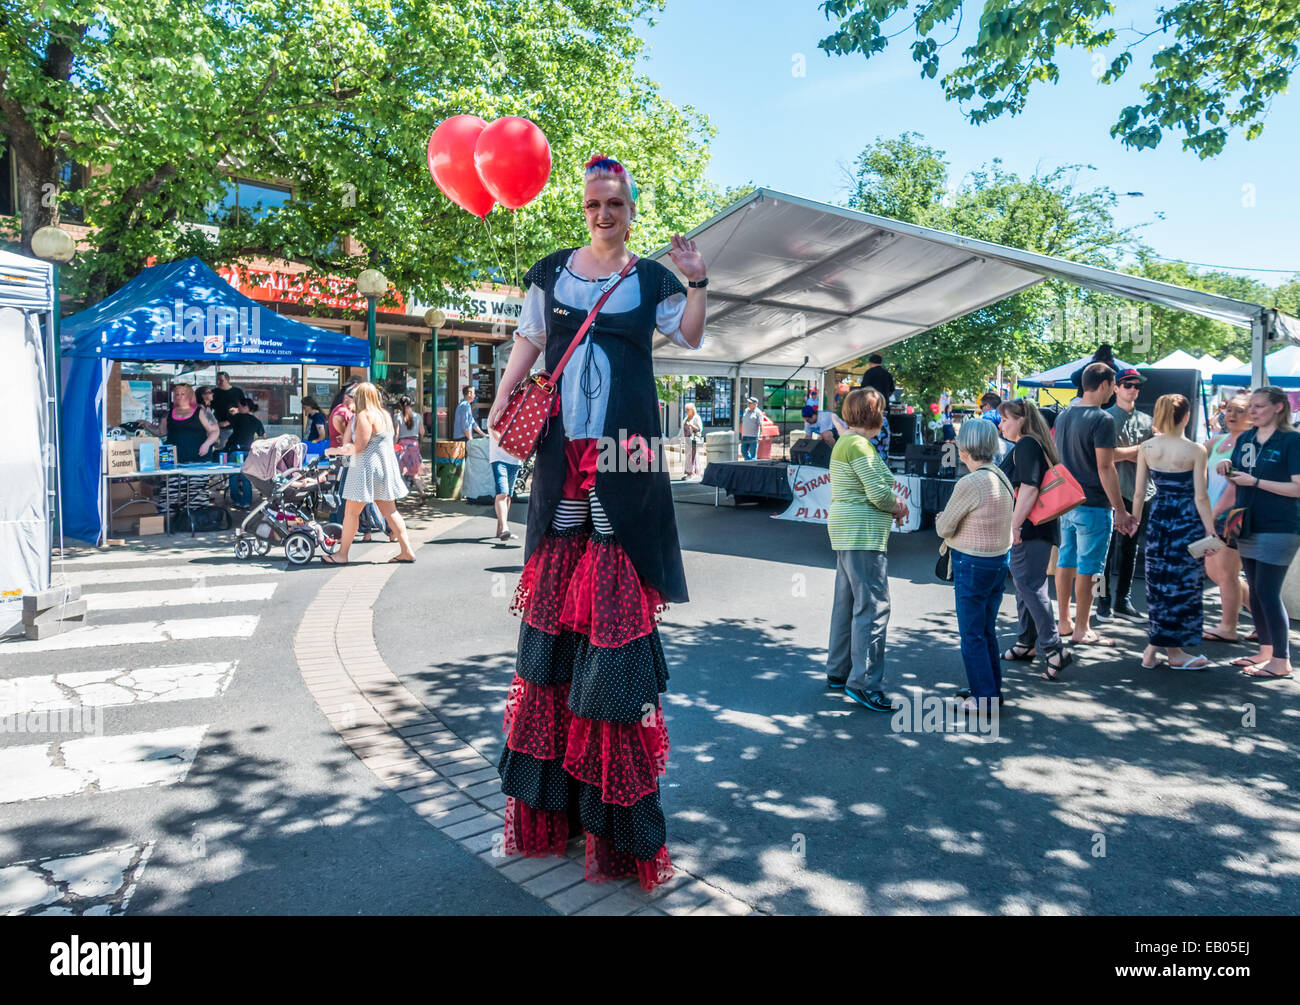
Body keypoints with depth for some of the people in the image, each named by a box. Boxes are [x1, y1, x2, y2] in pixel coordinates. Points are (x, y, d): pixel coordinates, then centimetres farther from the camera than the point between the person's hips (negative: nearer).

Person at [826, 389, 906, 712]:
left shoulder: (844, 442, 15)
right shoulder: (859, 445, -17)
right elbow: (879, 493, -22)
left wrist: (891, 504, 5)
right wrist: (898, 506, -3)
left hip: (846, 530, 11)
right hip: (863, 534, -11)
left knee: (847, 601, 15)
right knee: (873, 606, -7)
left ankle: (838, 671, 25)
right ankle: (864, 682, -3)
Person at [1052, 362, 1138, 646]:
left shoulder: (1063, 416, 10)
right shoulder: (1102, 420, -14)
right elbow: (1105, 468, -17)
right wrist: (1120, 510, -12)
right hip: (1093, 506, -8)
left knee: (1066, 562, 13)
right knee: (1087, 568, -1)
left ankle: (1063, 622, 22)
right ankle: (1081, 630, 6)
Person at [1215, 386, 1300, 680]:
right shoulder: (1245, 439, 10)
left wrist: (1256, 482, -20)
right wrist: (1229, 471, -3)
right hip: (1249, 526, 7)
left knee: (1268, 592, -8)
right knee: (1256, 590, 12)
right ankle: (1266, 651, 23)